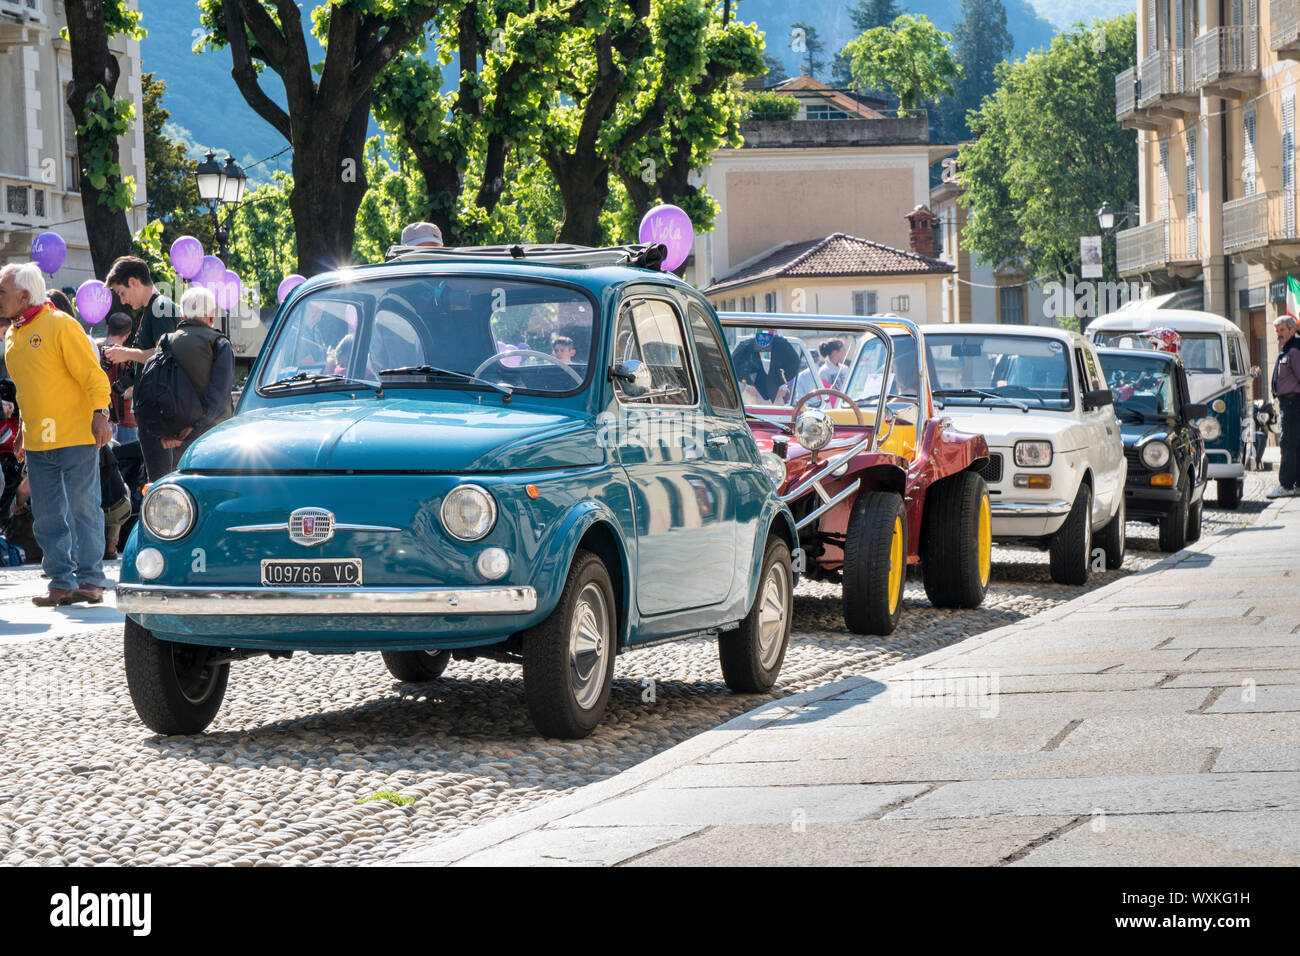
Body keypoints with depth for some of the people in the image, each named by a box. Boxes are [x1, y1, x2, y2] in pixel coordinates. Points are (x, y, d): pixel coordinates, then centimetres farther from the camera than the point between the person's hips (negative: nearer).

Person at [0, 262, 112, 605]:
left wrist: (99, 413, -17)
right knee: (48, 518, 5)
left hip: (75, 436, -7)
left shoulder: (61, 325, -10)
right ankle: (62, 583, 9)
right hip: (38, 444, 7)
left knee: (83, 509, -3)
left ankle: (91, 579, 2)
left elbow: (93, 375, -10)